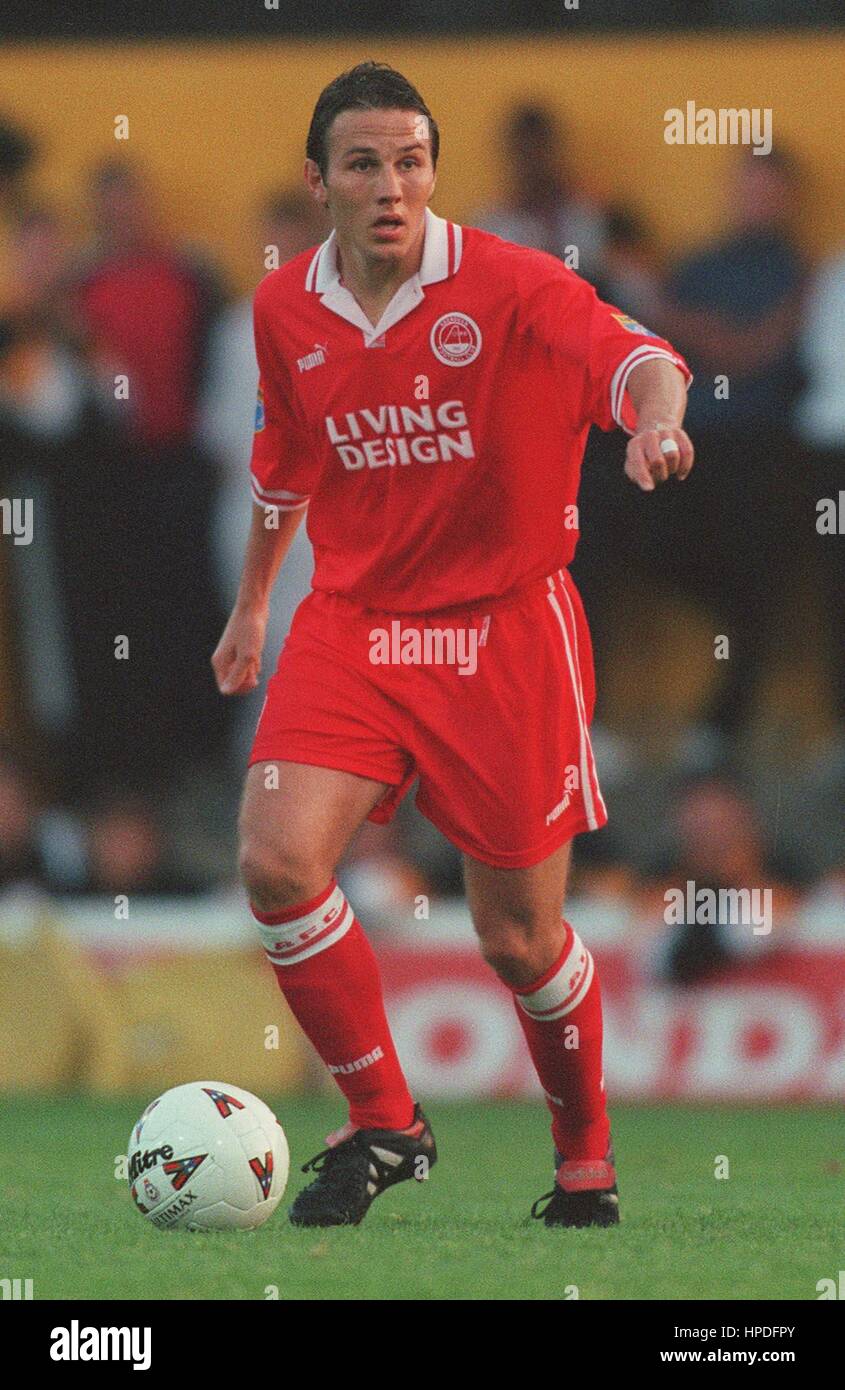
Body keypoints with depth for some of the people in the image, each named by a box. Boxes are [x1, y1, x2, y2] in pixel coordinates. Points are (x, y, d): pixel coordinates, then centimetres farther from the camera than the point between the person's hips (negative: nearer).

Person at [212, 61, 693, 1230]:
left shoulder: (504, 287, -13)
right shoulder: (285, 309, 2)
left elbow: (637, 358, -29)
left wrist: (655, 418, -52)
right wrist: (251, 604, 30)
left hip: (504, 630, -3)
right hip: (351, 626, 3)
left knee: (519, 935, 1)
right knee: (276, 861, -18)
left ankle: (586, 1158, 28)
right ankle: (383, 1121, 1)